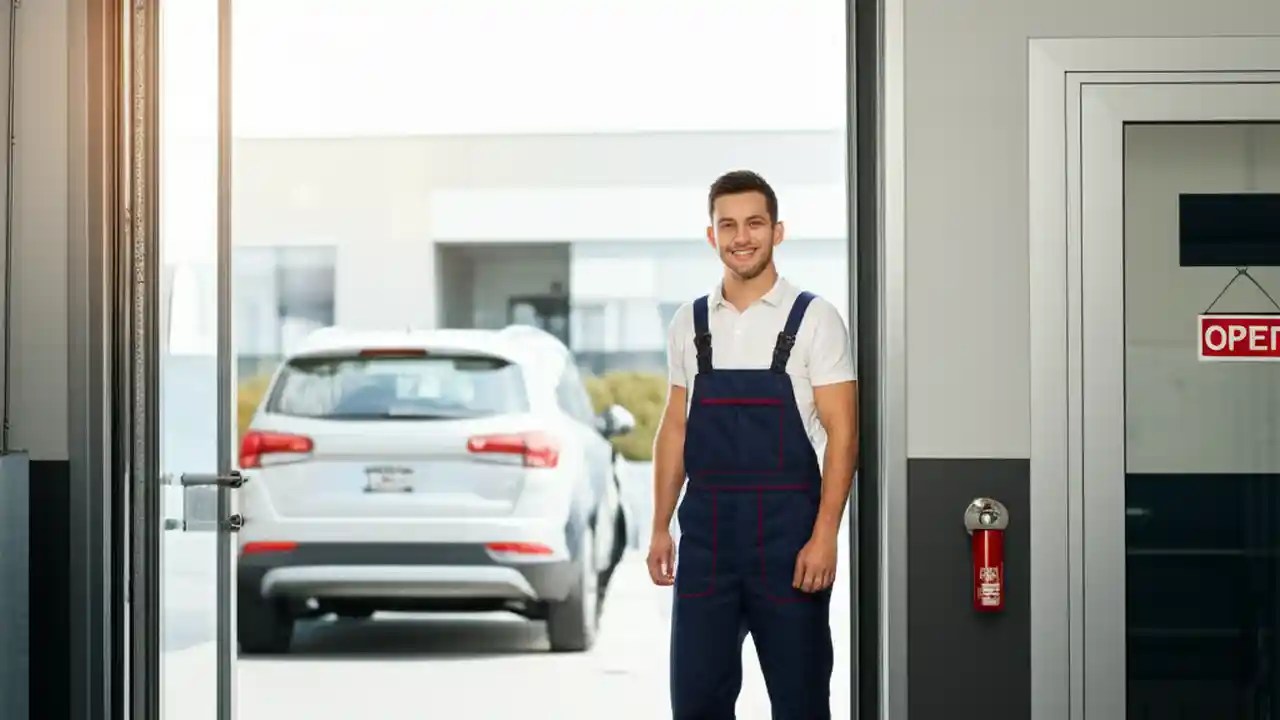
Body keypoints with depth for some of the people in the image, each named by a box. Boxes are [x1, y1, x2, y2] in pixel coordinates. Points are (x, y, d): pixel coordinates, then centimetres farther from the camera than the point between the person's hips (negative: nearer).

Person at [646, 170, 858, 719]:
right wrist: (660, 527, 8)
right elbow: (674, 431, 14)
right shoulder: (689, 324, 9)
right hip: (707, 530, 3)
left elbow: (841, 433, -7)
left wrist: (825, 535, -15)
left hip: (787, 530, -3)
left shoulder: (814, 319, -4)